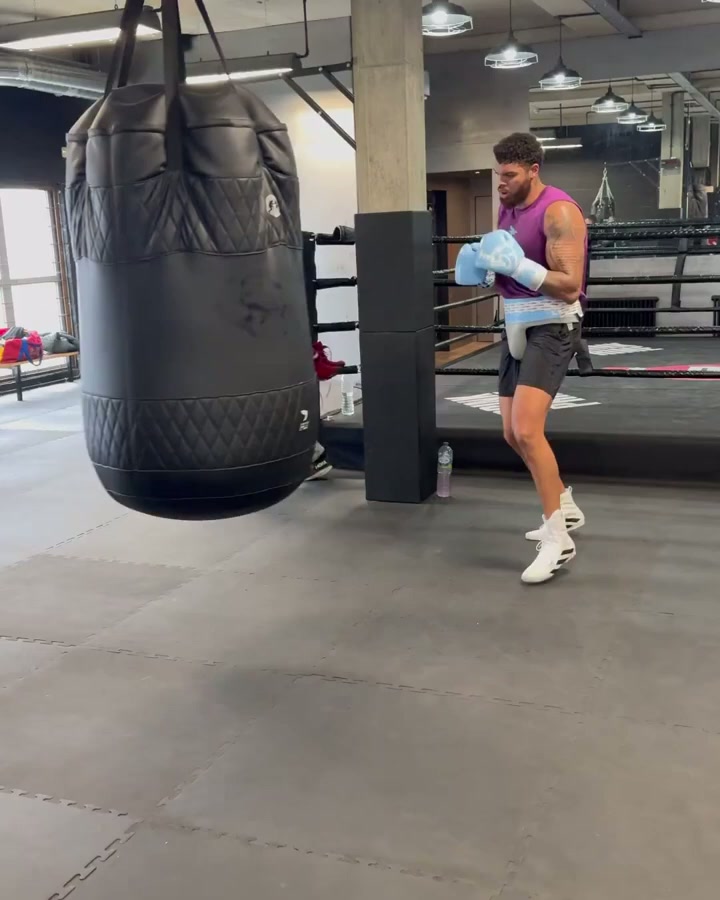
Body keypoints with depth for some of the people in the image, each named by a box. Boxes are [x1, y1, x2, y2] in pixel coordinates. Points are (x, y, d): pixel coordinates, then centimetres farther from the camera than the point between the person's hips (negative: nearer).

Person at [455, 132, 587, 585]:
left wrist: (518, 265, -28)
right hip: (518, 326, 9)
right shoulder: (508, 210, 11)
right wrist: (479, 266, -1)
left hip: (552, 328, -9)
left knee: (527, 430, -22)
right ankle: (565, 507, 31)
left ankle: (558, 539, -12)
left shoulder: (559, 211, -15)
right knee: (514, 434, 11)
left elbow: (570, 286, -21)